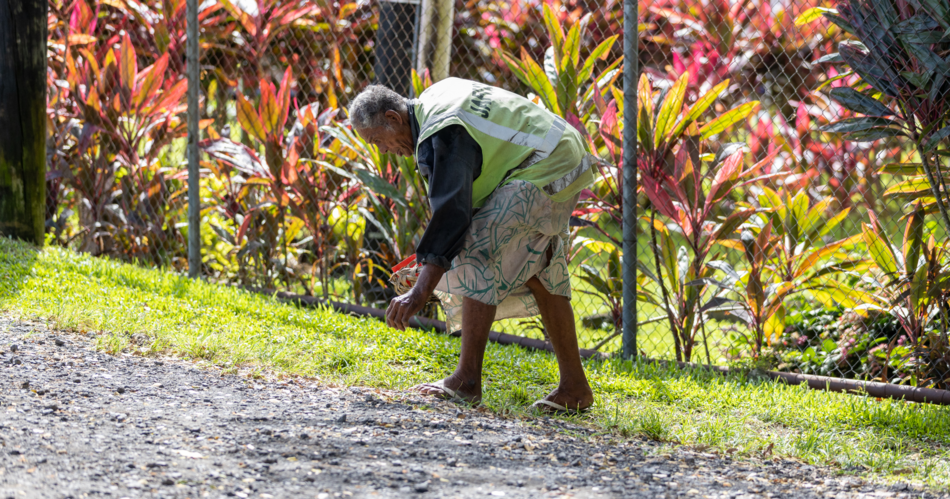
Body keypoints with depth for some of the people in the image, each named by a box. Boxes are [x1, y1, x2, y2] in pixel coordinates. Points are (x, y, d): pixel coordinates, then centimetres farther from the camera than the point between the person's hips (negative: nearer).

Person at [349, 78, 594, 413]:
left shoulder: (442, 137, -21)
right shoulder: (436, 97, 11)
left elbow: (450, 215, -30)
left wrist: (420, 293, -33)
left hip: (543, 172, -11)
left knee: (476, 254, -14)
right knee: (539, 272, 18)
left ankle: (467, 379, -13)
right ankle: (574, 387, 21)